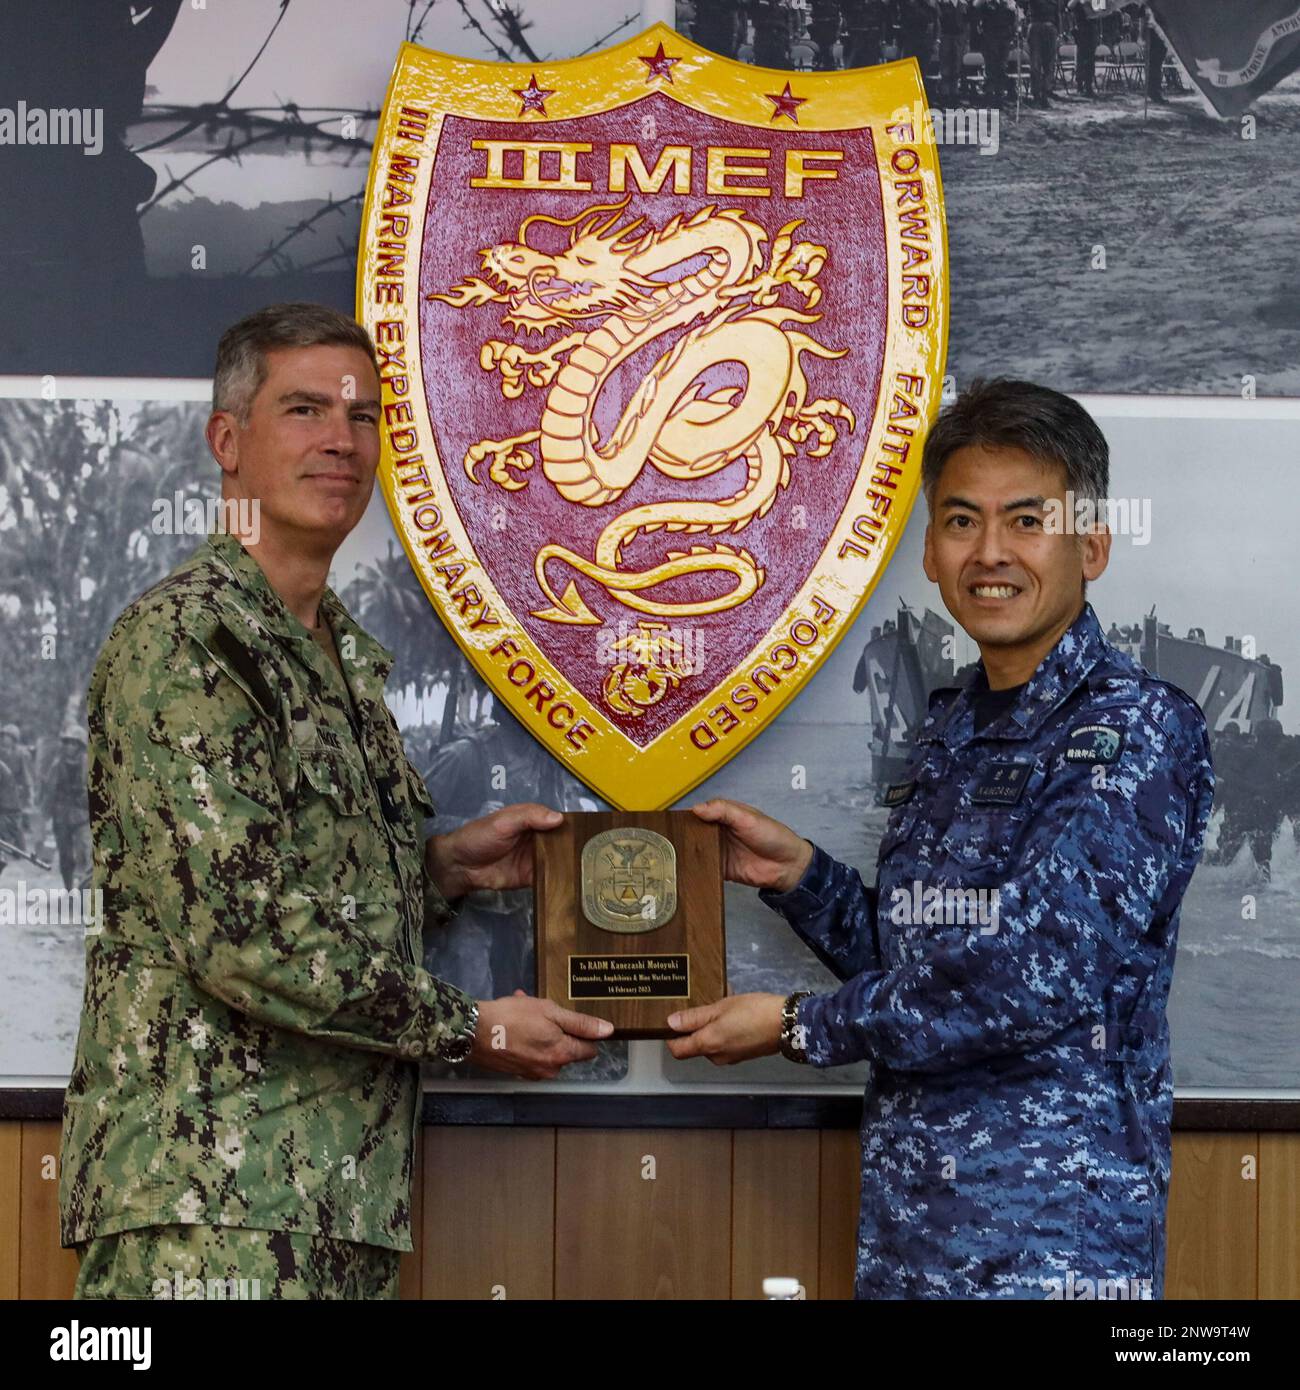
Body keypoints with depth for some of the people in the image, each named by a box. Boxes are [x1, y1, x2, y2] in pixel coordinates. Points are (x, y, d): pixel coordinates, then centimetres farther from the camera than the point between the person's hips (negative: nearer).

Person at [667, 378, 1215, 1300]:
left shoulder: (1136, 730, -12)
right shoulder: (951, 733, 9)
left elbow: (1037, 982, -20)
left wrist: (799, 1027, -11)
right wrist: (799, 876, 1)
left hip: (1052, 1244, -6)